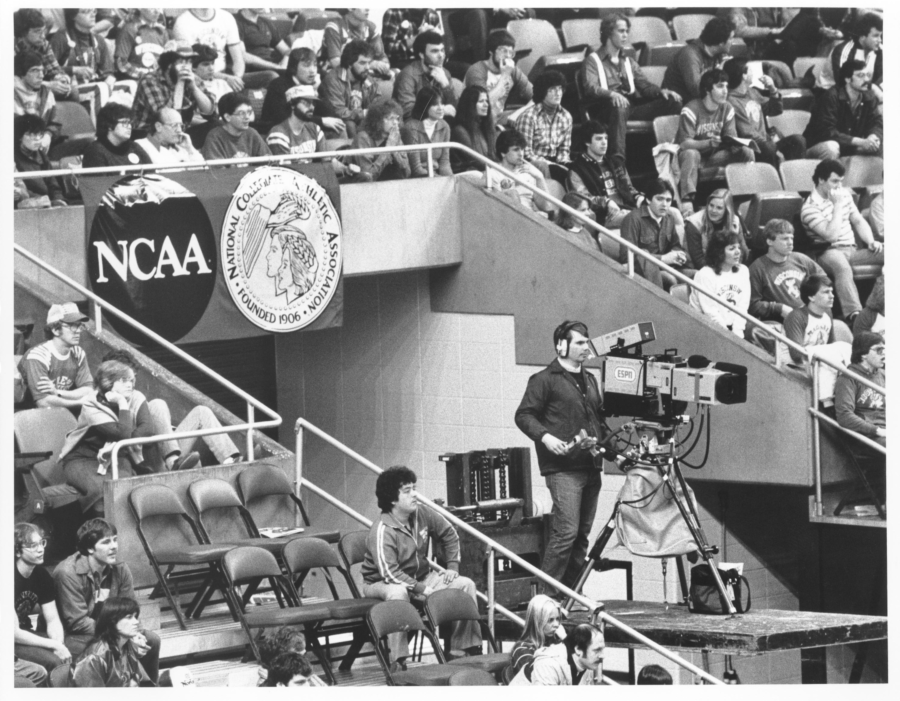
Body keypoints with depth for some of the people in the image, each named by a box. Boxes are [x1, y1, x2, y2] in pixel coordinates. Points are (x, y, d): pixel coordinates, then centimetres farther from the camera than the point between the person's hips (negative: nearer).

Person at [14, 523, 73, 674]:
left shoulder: (42, 575, 2)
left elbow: (53, 620, 3)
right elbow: (14, 633, -23)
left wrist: (59, 643, -19)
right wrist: (54, 645, -24)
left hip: (27, 636, 7)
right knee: (53, 661, -27)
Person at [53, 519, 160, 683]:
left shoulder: (120, 570, -3)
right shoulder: (68, 573, -24)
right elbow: (78, 622, -25)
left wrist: (133, 633, -25)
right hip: (70, 637, -7)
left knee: (151, 640, -8)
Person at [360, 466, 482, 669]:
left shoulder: (423, 516, -3)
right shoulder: (382, 531, -25)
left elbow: (449, 536, 16)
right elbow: (390, 573, -31)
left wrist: (452, 566, 5)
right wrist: (422, 589, -33)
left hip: (419, 578, 7)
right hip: (381, 584, -7)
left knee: (465, 584, -5)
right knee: (398, 592, -43)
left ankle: (465, 649, 3)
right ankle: (397, 660, -41)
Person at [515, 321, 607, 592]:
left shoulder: (589, 380, 22)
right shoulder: (545, 380, -2)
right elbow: (523, 415, -6)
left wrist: (604, 438, 13)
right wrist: (545, 437, -20)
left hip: (590, 466, 8)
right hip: (563, 467, -8)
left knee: (582, 534, 6)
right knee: (566, 532, -16)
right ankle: (547, 594, -14)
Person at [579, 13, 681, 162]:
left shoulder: (629, 62, 30)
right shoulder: (593, 60, 8)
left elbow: (644, 85, 17)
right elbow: (590, 88, -10)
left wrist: (662, 91, -6)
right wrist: (612, 94, -31)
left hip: (631, 105, 6)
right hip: (604, 109, -6)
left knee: (673, 101, -14)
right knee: (619, 106, -43)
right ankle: (617, 159, -57)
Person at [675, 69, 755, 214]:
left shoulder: (727, 108, 3)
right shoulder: (691, 110, -16)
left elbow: (731, 138, 0)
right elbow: (684, 143, -23)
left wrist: (735, 143, -26)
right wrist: (708, 143, -40)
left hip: (714, 156, 5)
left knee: (747, 152, -15)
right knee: (691, 154, -40)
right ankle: (687, 200, -46)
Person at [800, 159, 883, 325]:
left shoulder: (844, 194, 14)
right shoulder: (810, 208, -11)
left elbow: (858, 221, 21)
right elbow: (831, 235, -20)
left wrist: (871, 241, 3)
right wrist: (837, 205, -16)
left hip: (852, 249, 8)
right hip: (829, 253, -8)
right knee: (841, 266, -43)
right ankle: (854, 314, -61)